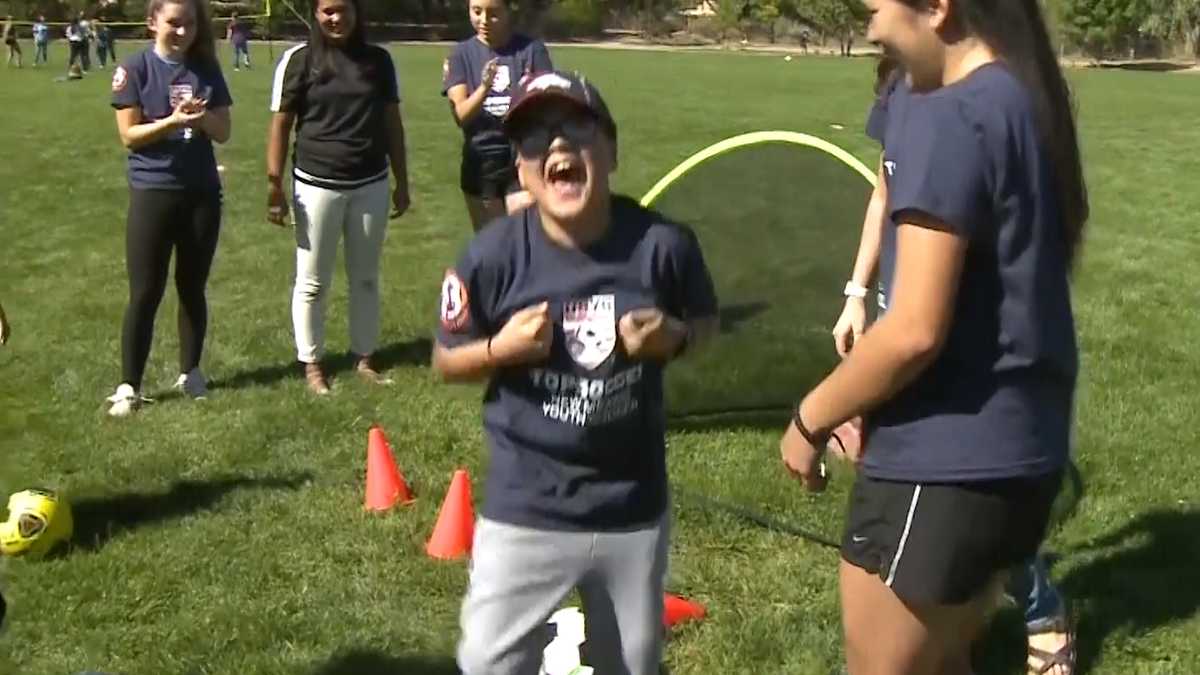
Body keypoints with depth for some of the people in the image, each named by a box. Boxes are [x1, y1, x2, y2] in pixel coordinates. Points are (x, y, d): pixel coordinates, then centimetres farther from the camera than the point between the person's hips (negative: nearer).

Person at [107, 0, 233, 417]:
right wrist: (172, 121, -24)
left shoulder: (206, 69, 4)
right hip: (152, 192, -3)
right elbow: (129, 135, -9)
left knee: (192, 288, 12)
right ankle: (129, 385, 6)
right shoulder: (134, 69, -6)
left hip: (202, 193, 3)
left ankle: (189, 371, 25)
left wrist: (201, 117, -18)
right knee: (145, 293, -1)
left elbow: (223, 132, 2)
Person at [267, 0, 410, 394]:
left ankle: (364, 358, 24)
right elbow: (281, 126, -3)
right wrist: (274, 188, -7)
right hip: (317, 187, -3)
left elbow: (392, 125, 11)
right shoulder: (299, 61, -5)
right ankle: (311, 363, 17)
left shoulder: (378, 60, 4)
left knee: (366, 277, 12)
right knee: (312, 281, 5)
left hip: (370, 186, 3)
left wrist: (402, 183, 11)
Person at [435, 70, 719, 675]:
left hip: (633, 509, 2)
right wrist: (501, 348, -22)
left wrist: (674, 338, -17)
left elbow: (705, 321, 5)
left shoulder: (662, 244, -14)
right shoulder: (493, 255, -15)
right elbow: (445, 361, -2)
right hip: (523, 512, -1)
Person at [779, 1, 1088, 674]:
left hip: (944, 461, -9)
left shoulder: (949, 120, -19)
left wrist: (811, 418, -9)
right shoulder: (1028, 100, 8)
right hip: (1016, 449, 9)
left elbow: (914, 333, -22)